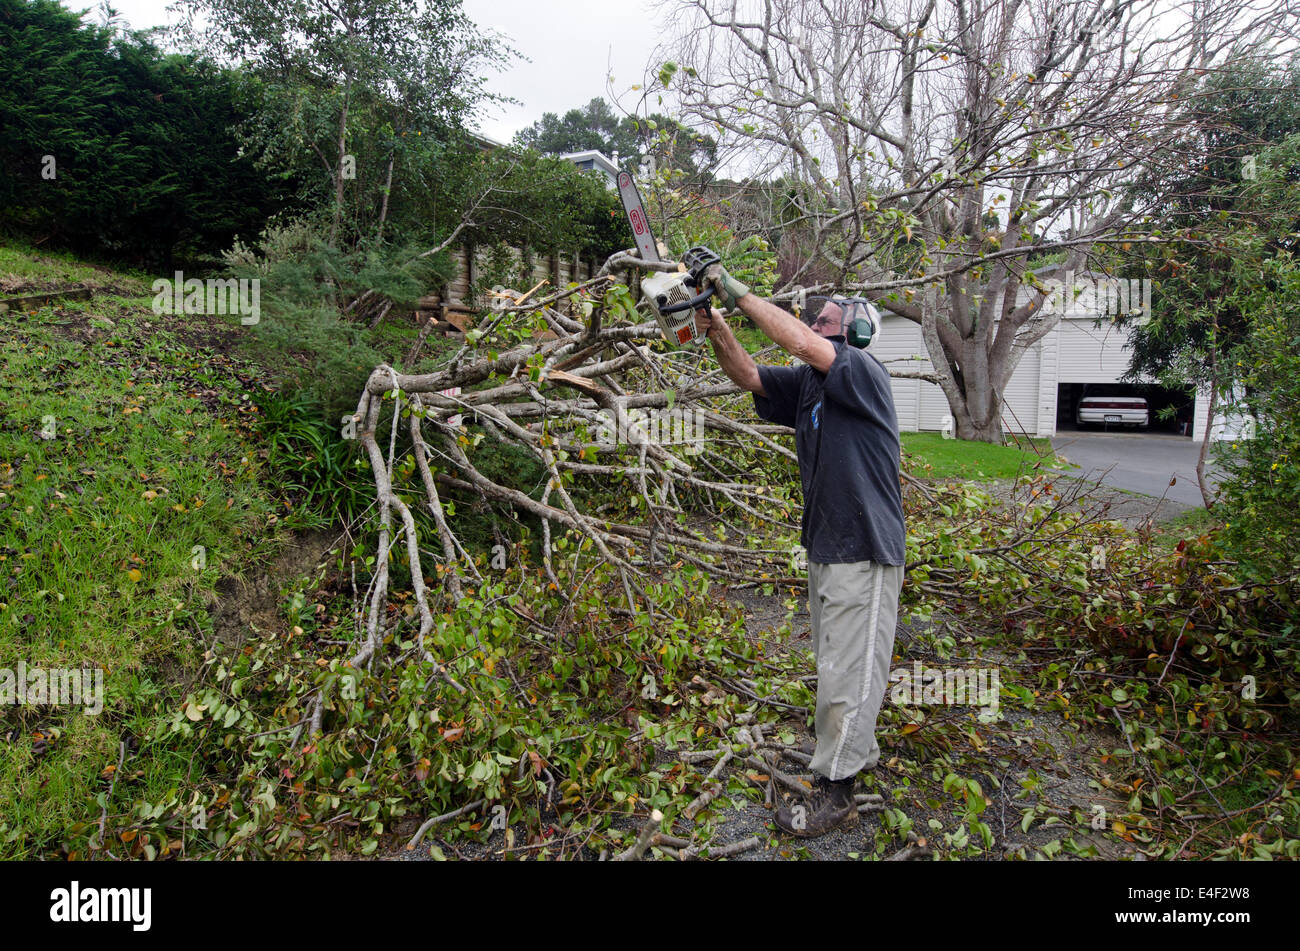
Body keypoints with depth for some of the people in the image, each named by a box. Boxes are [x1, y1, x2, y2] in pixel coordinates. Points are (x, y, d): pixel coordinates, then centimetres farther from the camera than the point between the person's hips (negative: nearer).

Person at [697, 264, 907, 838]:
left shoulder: (863, 372, -15)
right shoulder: (808, 383, 10)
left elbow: (803, 345, -30)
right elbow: (749, 377, 6)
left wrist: (739, 293, -24)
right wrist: (716, 327, -9)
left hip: (864, 553, -9)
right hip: (823, 548, 9)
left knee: (848, 671, -2)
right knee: (833, 661, 20)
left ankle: (834, 794, 8)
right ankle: (860, 752, 38)